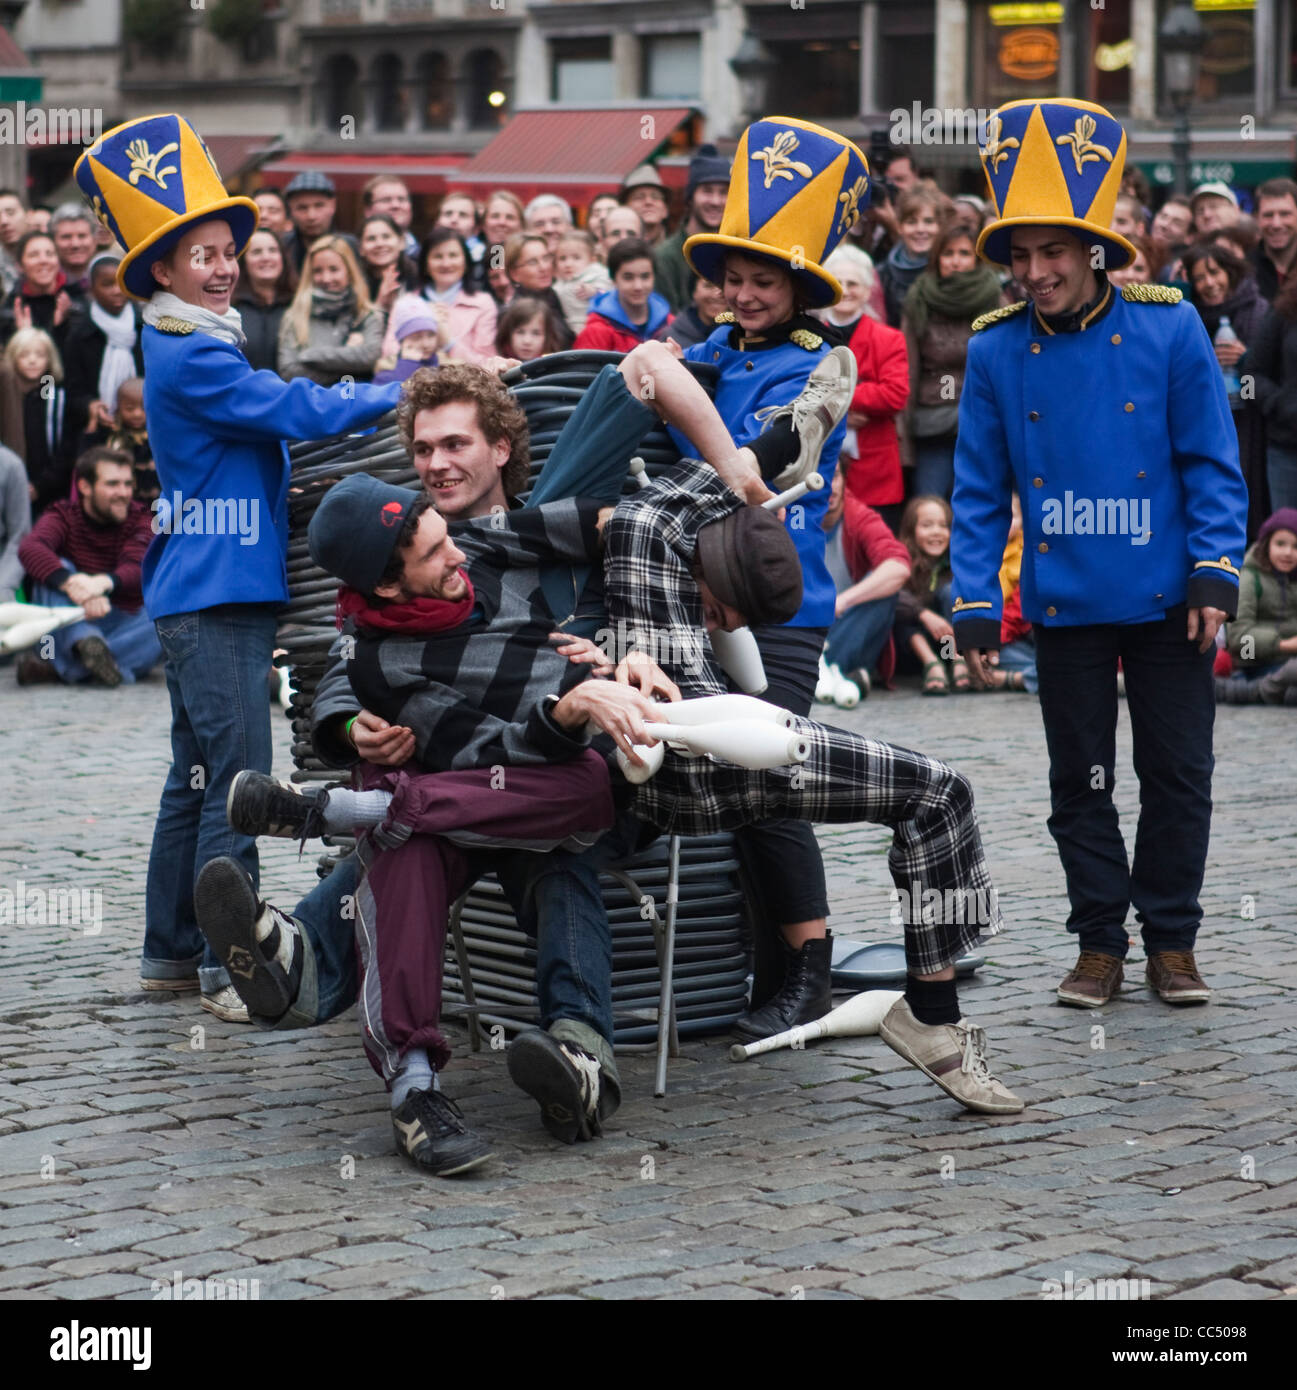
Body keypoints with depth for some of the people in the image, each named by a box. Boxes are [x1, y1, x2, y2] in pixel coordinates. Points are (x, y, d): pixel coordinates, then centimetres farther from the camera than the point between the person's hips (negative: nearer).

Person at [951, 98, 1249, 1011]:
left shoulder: (1169, 329, -7)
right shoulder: (996, 352, -3)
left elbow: (1214, 464, -3)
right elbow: (979, 492, 2)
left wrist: (1215, 575, -11)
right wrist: (975, 607, -3)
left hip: (1165, 602, -1)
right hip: (1063, 607, 1)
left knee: (1178, 778, 6)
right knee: (1081, 783, 9)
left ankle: (1172, 940, 19)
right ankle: (1100, 943, 20)